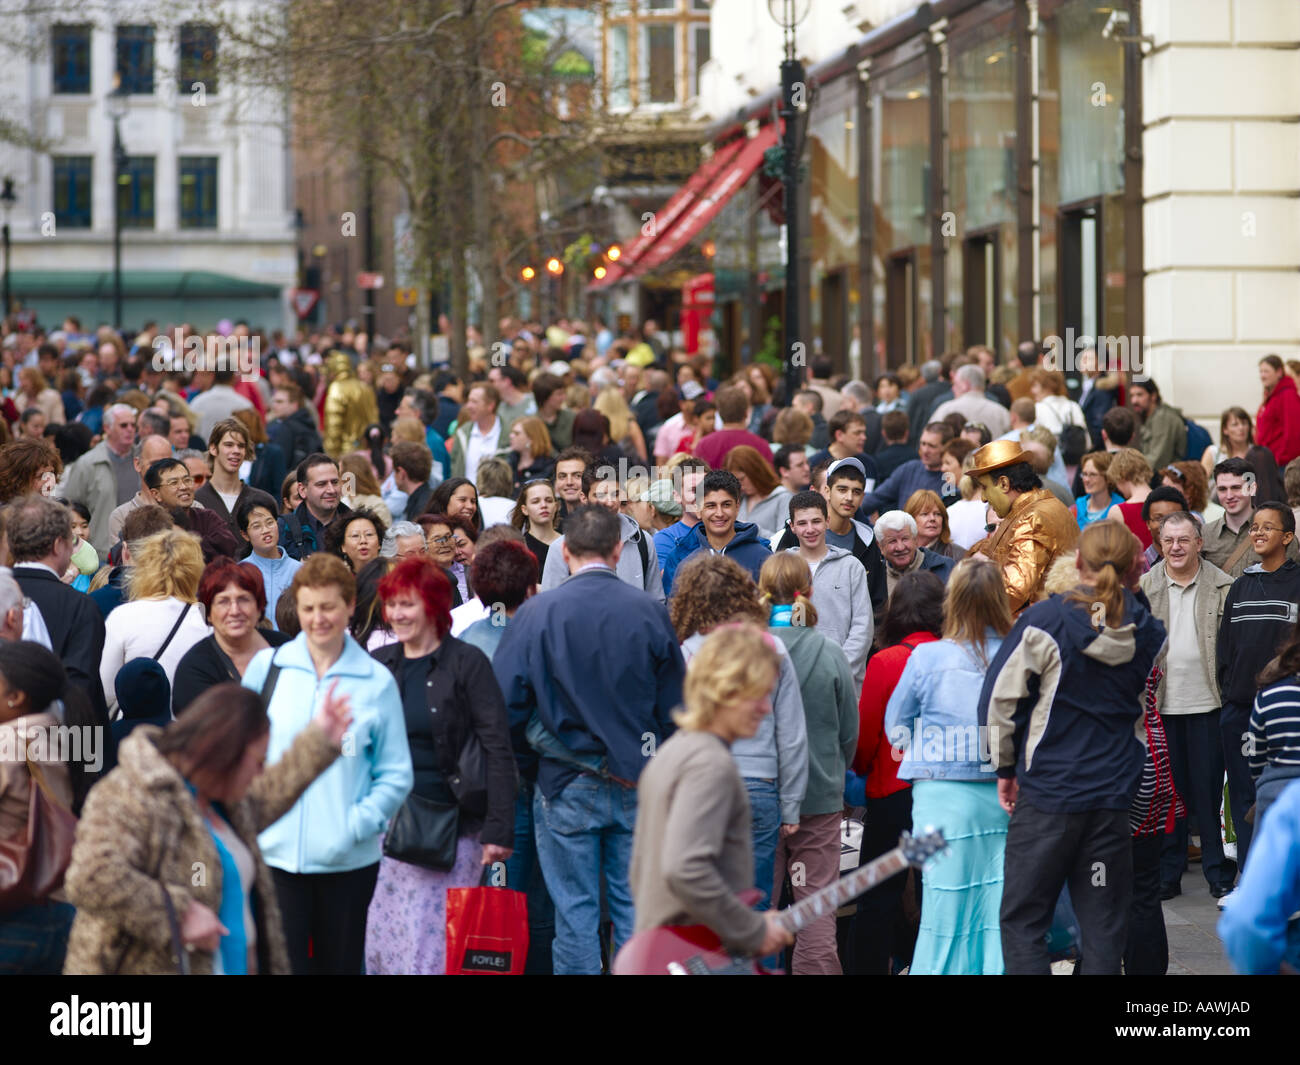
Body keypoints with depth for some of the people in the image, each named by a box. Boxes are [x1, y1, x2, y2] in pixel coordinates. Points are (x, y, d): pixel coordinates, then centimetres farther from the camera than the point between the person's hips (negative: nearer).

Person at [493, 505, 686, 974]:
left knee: (575, 915, 4)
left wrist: (522, 761, 12)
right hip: (639, 786, 1)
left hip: (566, 784, -1)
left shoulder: (536, 613, -8)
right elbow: (675, 707, 2)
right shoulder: (651, 613, -4)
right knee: (636, 910, 9)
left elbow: (507, 703, -5)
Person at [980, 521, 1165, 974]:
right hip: (1118, 797, 4)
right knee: (1104, 927, 9)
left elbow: (999, 697, -7)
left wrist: (1006, 767, 4)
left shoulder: (1047, 619, -10)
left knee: (1023, 920, 4)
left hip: (1049, 791, -4)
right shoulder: (1149, 634, 3)